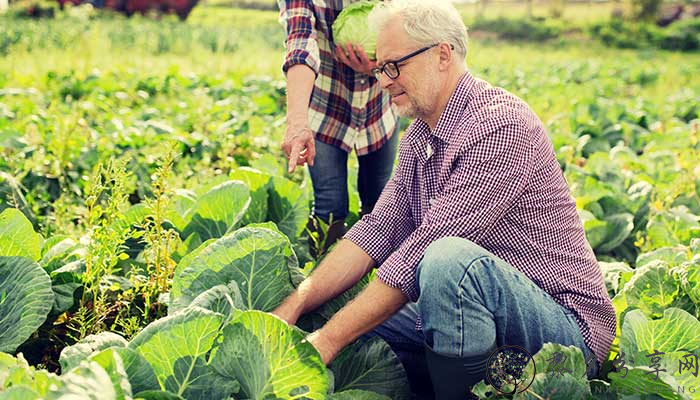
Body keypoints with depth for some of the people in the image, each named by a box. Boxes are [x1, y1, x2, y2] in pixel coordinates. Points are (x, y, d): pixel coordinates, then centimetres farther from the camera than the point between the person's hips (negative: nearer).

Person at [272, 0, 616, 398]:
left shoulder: (500, 125, -20)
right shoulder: (418, 139, 9)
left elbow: (426, 246, -25)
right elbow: (378, 231, 2)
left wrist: (330, 338, -22)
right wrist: (292, 308, -9)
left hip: (565, 325, -8)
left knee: (449, 259, -34)